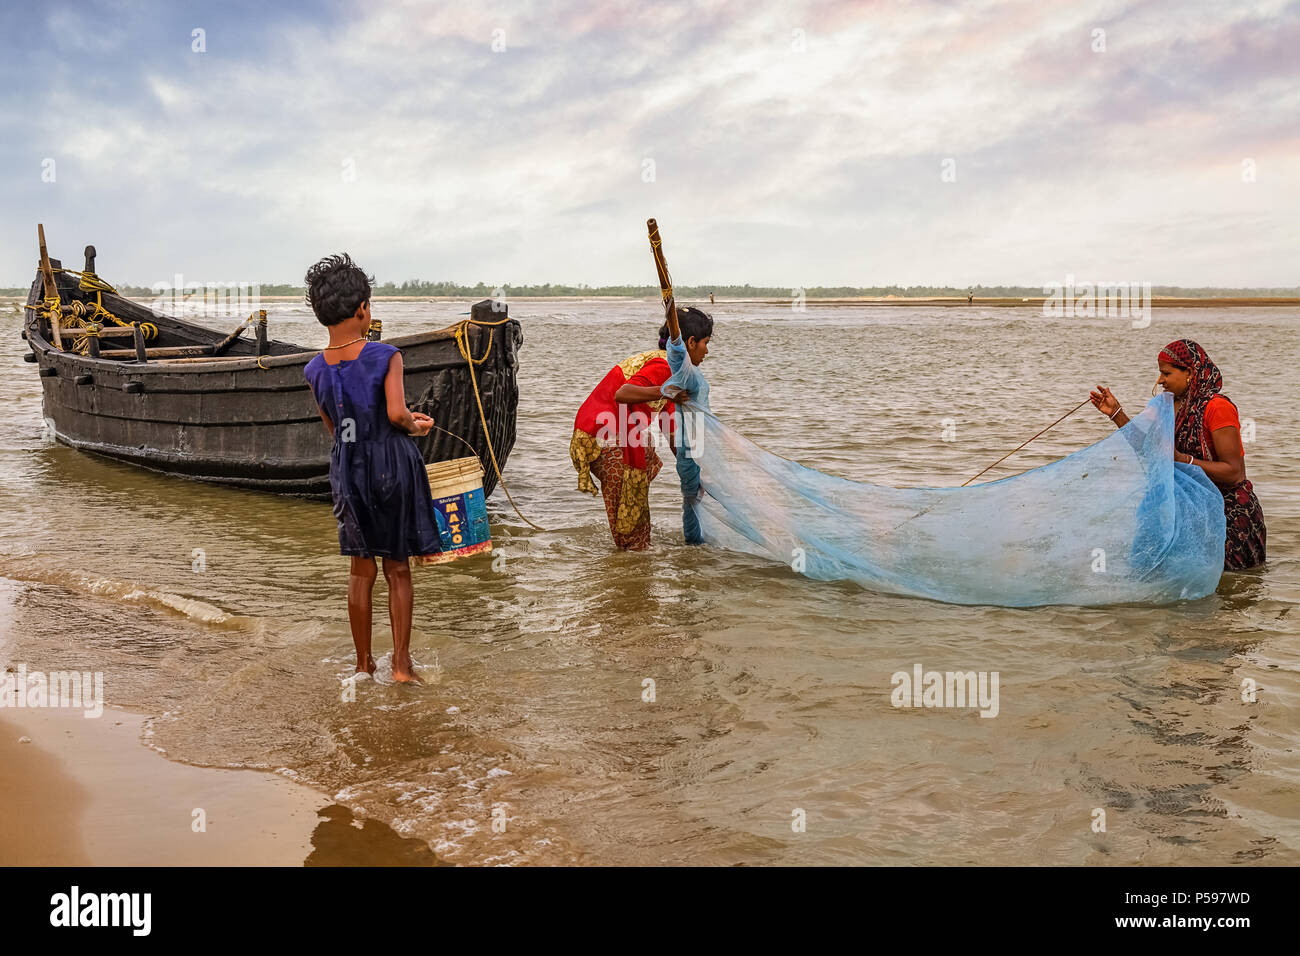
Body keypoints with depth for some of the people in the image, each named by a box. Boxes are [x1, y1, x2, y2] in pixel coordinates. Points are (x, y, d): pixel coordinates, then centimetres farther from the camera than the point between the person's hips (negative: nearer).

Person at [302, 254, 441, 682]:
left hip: (346, 469, 3)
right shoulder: (386, 356, -13)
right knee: (398, 570, 9)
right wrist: (414, 426, -1)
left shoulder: (315, 370, 1)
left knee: (361, 570, 16)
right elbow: (396, 413, -25)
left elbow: (333, 427, 8)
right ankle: (402, 663, 10)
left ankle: (364, 662, 23)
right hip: (392, 465, -3)